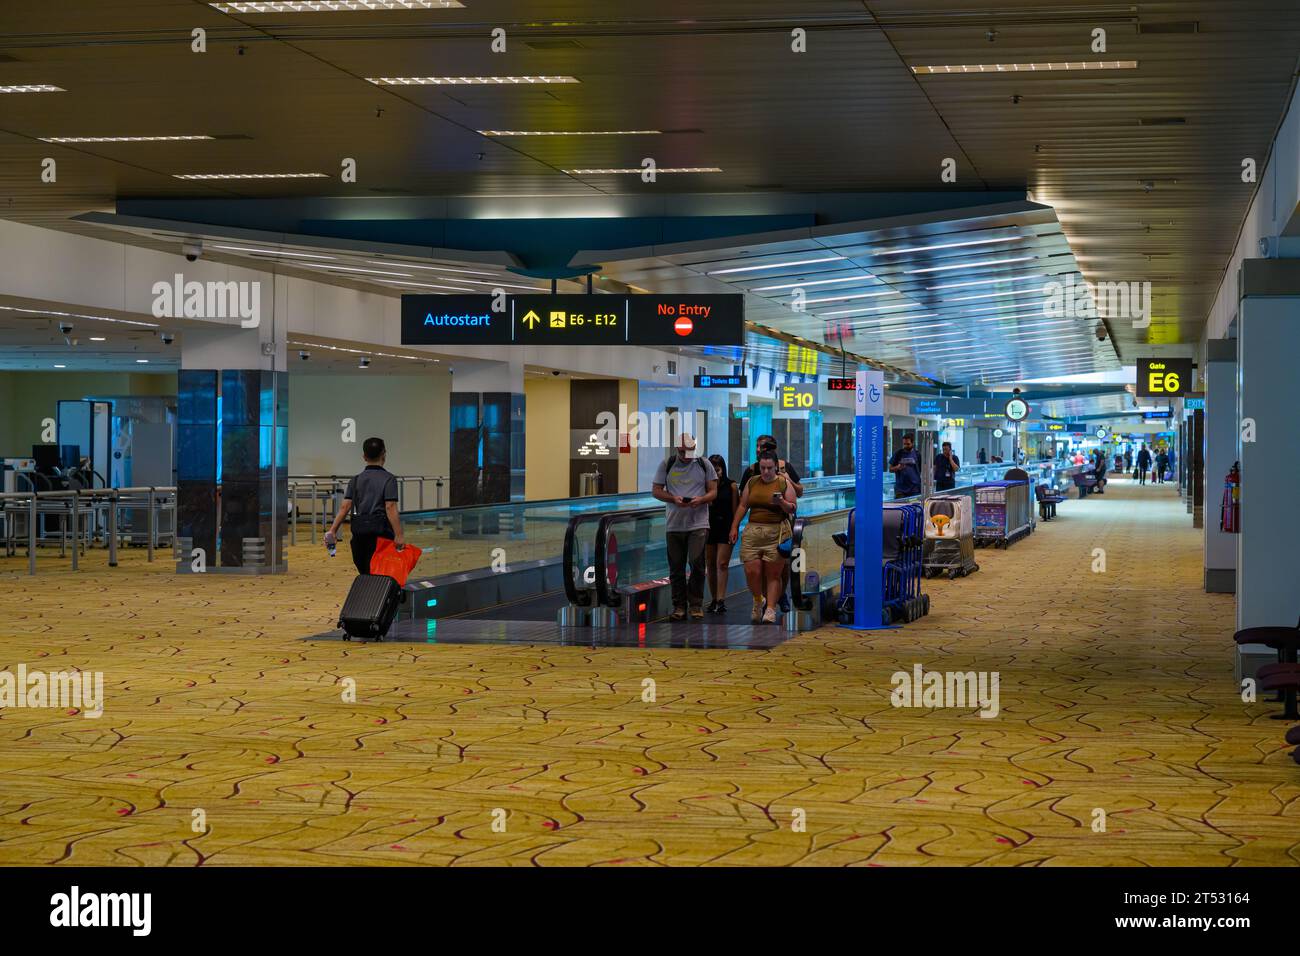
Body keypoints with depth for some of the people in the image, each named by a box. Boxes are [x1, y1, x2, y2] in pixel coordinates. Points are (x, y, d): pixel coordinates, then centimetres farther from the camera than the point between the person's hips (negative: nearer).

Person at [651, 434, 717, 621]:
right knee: (676, 567, 4)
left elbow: (713, 491, 7)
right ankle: (679, 606, 12)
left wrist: (701, 499, -14)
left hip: (698, 523, -1)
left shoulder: (704, 464, 6)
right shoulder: (666, 465, 6)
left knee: (697, 563, -12)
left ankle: (696, 605, -1)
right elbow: (656, 490, 7)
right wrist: (673, 499, -11)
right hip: (674, 525, 2)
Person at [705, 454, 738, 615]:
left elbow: (735, 510, -1)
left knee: (722, 564, -11)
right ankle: (714, 599, 18)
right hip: (709, 528, 3)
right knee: (710, 565, 8)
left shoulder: (731, 486, -2)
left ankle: (721, 600, -16)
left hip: (725, 529, -3)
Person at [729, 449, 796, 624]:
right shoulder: (751, 482, 13)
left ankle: (771, 608, 2)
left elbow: (792, 509, 3)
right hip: (753, 531, 3)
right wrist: (734, 527, 10)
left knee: (773, 574, -4)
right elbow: (743, 506, 15)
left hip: (777, 532, -3)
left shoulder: (784, 483, 3)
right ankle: (758, 601, 21)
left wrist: (782, 503, -17)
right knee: (751, 572, -5)